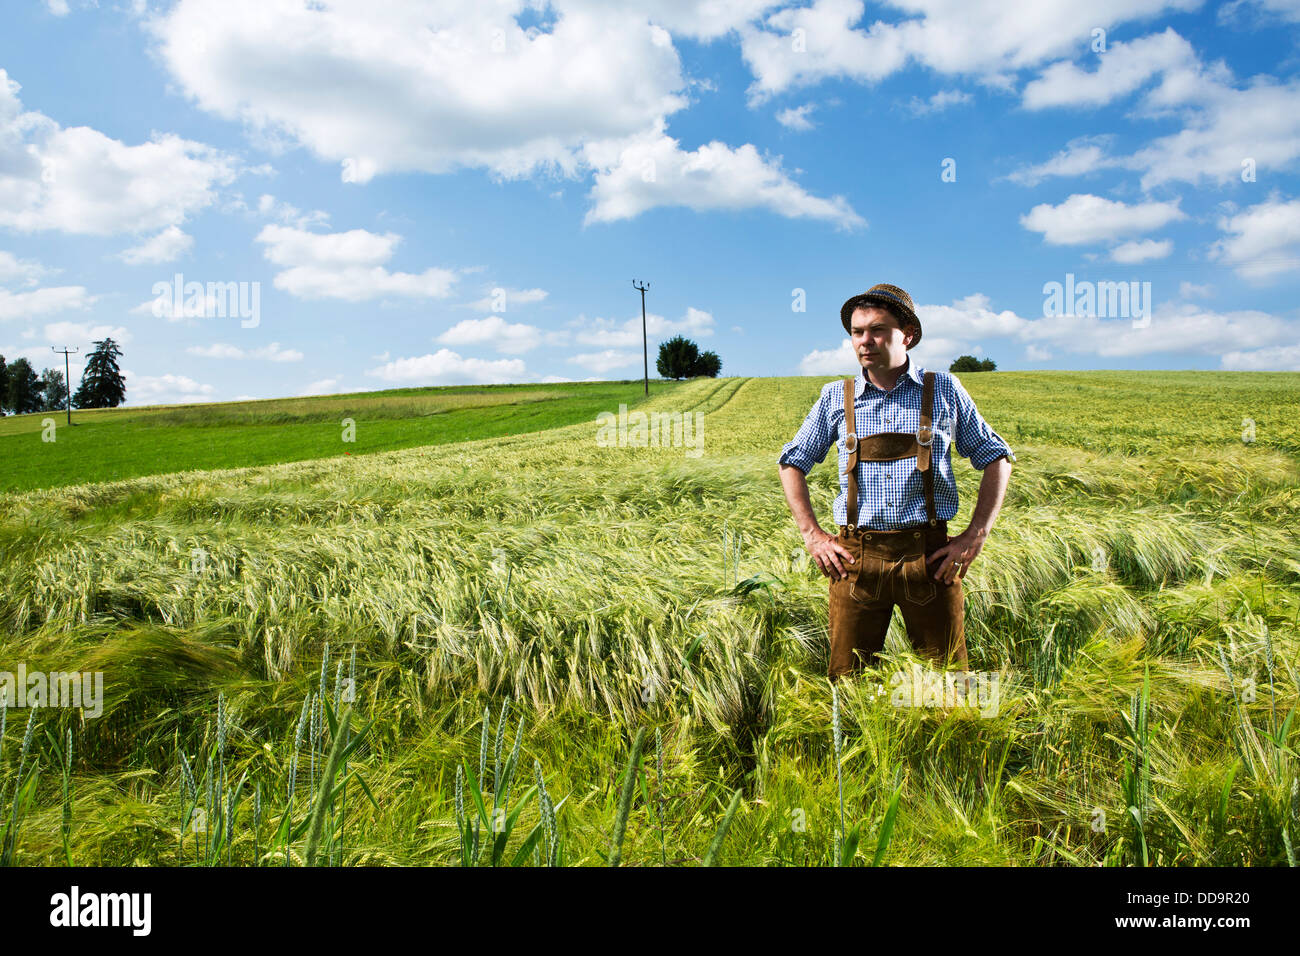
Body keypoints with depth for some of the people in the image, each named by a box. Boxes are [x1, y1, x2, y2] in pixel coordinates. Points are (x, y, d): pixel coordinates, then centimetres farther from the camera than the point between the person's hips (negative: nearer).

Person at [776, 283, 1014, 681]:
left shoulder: (944, 390, 5)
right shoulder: (836, 397, 7)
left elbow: (996, 458, 12)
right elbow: (792, 462, 16)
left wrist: (976, 535, 2)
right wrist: (812, 535, 5)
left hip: (930, 557, 0)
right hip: (856, 558, 1)